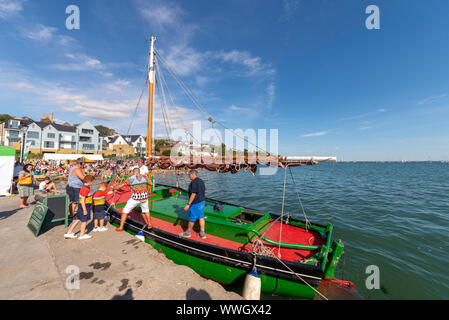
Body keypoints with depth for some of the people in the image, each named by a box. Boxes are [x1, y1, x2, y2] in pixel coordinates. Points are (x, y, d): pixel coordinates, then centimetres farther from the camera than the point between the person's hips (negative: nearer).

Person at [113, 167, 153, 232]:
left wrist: (113, 188, 15)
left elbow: (119, 186, -5)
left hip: (135, 199, -2)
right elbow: (151, 184, 14)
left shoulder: (130, 179, -8)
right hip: (144, 198, 3)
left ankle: (120, 228, 21)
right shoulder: (144, 177, -1)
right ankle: (149, 224, 37)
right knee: (146, 210, 27)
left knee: (125, 211, 17)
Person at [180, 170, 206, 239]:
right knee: (201, 217, 12)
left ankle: (188, 233, 25)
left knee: (192, 219, 7)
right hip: (202, 202, 9)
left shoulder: (194, 182, -20)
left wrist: (188, 204, -21)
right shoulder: (201, 181, 9)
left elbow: (193, 194, -25)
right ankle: (202, 234, 18)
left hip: (195, 203, -9)